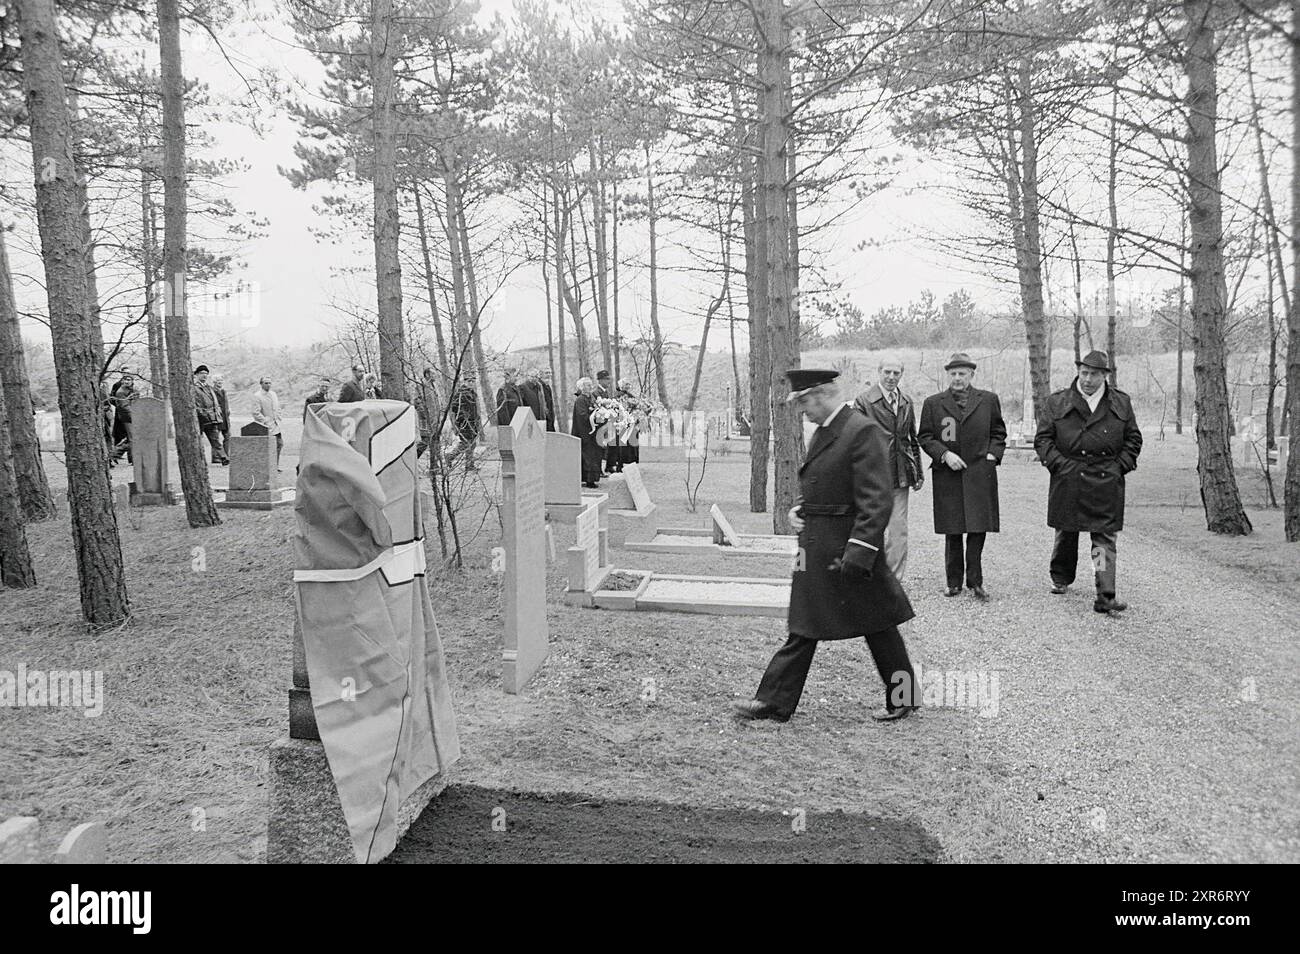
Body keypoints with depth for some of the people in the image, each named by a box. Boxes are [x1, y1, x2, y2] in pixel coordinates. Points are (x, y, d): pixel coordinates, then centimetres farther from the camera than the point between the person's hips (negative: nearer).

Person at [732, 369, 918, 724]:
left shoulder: (863, 431, -16)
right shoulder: (822, 432, 13)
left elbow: (877, 500, -21)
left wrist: (859, 552, -25)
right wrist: (798, 508, 6)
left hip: (850, 548, -9)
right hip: (816, 549, 9)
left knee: (876, 625, 6)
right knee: (802, 629, 11)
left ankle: (903, 698, 24)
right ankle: (774, 702, 18)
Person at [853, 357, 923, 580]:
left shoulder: (906, 402, 12)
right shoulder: (864, 401, -5)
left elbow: (913, 438, 18)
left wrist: (919, 472, 15)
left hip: (901, 476, 5)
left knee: (899, 532, 5)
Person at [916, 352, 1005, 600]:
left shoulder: (989, 400, 9)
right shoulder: (933, 403, 6)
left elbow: (999, 432, 16)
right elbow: (924, 437, 5)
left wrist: (992, 455, 1)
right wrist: (944, 454, -9)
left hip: (980, 475, 0)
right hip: (947, 476, 0)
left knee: (978, 528, -2)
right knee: (952, 532, 5)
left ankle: (975, 581, 9)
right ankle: (954, 582, 15)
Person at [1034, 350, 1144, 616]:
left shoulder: (1121, 403, 8)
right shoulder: (1057, 402, 3)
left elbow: (1133, 439, 14)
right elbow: (1042, 439, 4)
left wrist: (1120, 466, 1)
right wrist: (1059, 464, -9)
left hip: (1106, 483, 0)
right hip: (1068, 481, 0)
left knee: (1105, 538, -4)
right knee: (1066, 533, 13)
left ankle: (1106, 597, -7)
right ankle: (1060, 579, 35)